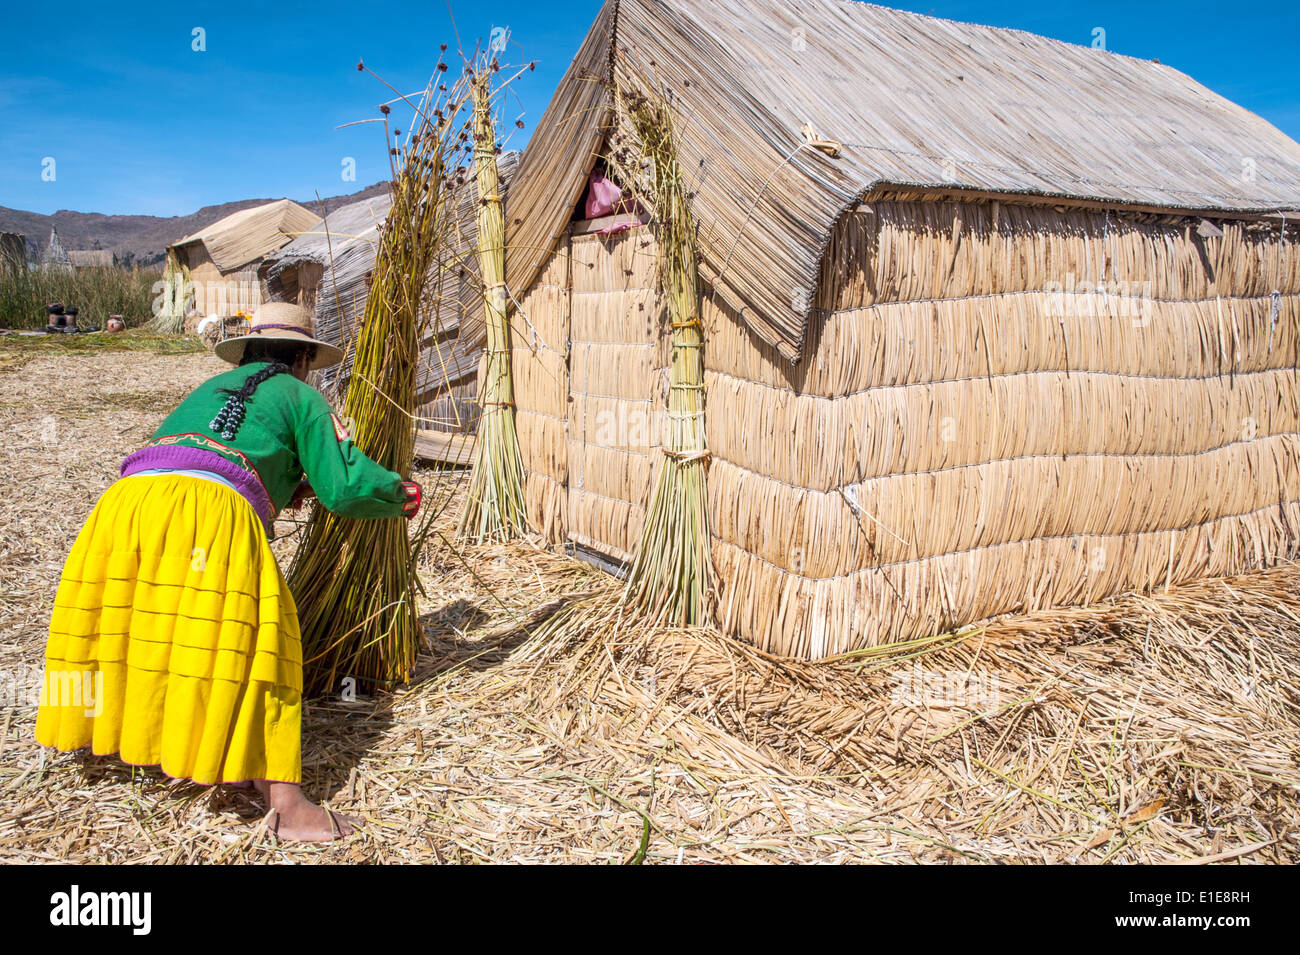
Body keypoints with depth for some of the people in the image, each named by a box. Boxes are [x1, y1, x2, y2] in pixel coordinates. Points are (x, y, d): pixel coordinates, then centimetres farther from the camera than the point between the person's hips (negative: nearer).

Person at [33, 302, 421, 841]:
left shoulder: (211, 388, 36)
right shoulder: (299, 396, 19)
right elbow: (344, 487, 9)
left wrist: (282, 488, 49)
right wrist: (399, 495, 28)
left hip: (127, 496, 6)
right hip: (211, 511, -6)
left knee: (136, 622, 23)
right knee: (252, 642, -4)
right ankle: (286, 804, -7)